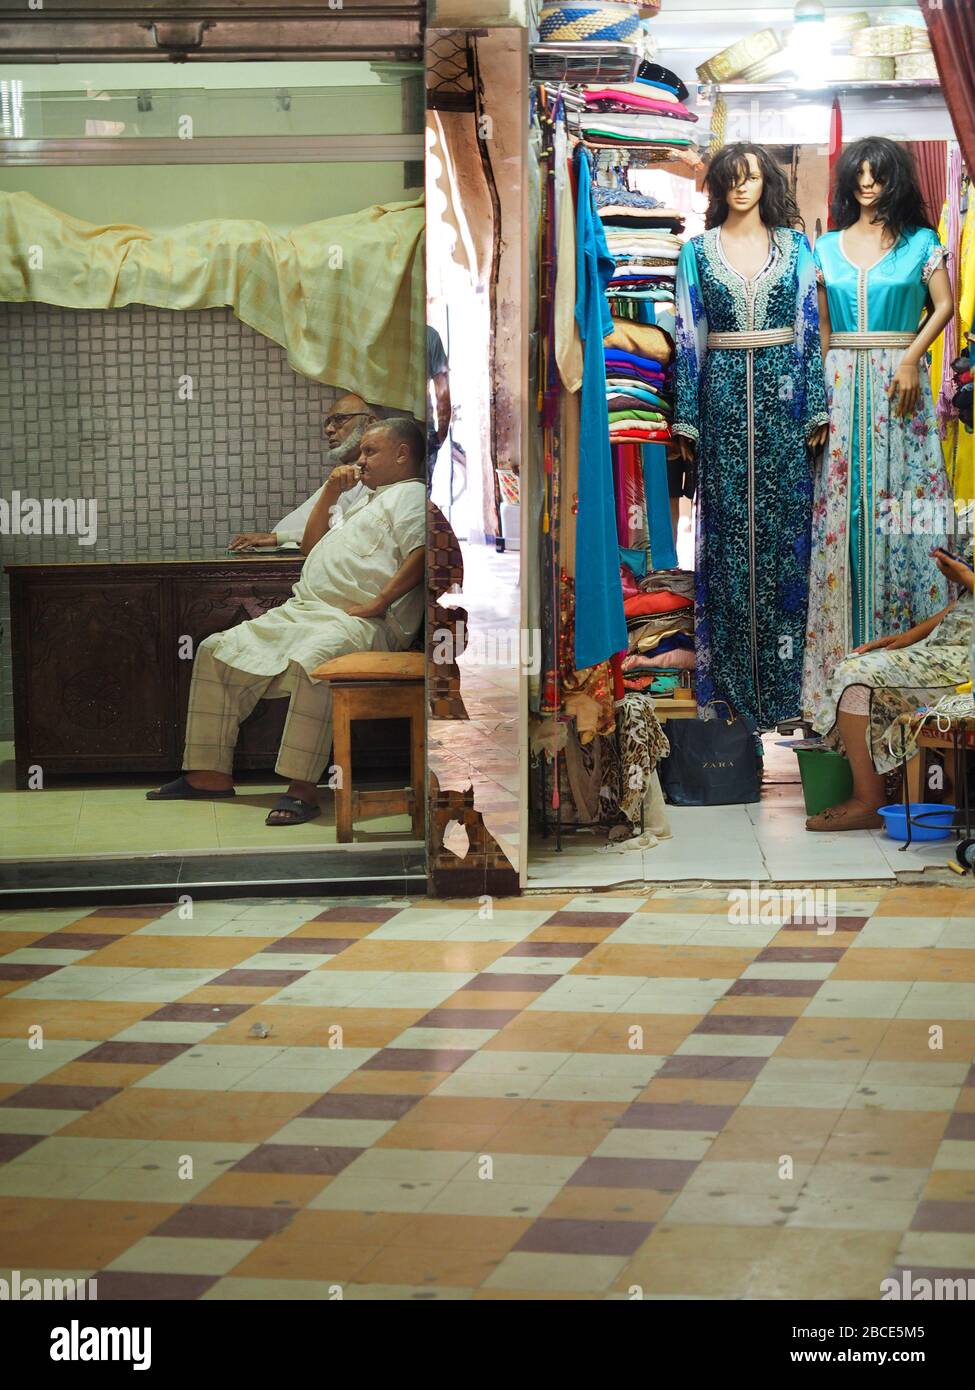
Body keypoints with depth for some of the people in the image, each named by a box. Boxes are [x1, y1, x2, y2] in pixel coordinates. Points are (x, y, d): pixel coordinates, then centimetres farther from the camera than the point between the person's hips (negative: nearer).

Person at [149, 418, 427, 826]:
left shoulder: (411, 495, 3)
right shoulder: (365, 499, 33)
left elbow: (420, 555, -16)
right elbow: (311, 545, 35)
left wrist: (377, 604, -23)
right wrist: (330, 494, 22)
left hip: (359, 621, -10)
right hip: (302, 610, 10)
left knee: (309, 660, -42)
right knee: (216, 651, 3)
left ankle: (302, 788, -40)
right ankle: (210, 773, 1)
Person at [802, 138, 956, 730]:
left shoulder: (921, 242, 5)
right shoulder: (827, 247, 13)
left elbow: (944, 306, -2)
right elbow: (819, 324, 14)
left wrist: (911, 358, -15)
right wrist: (818, 385, 6)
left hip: (898, 381, -2)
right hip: (840, 383, 2)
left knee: (898, 499, -4)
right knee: (841, 505, -1)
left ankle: (905, 638, 0)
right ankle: (844, 649, 3)